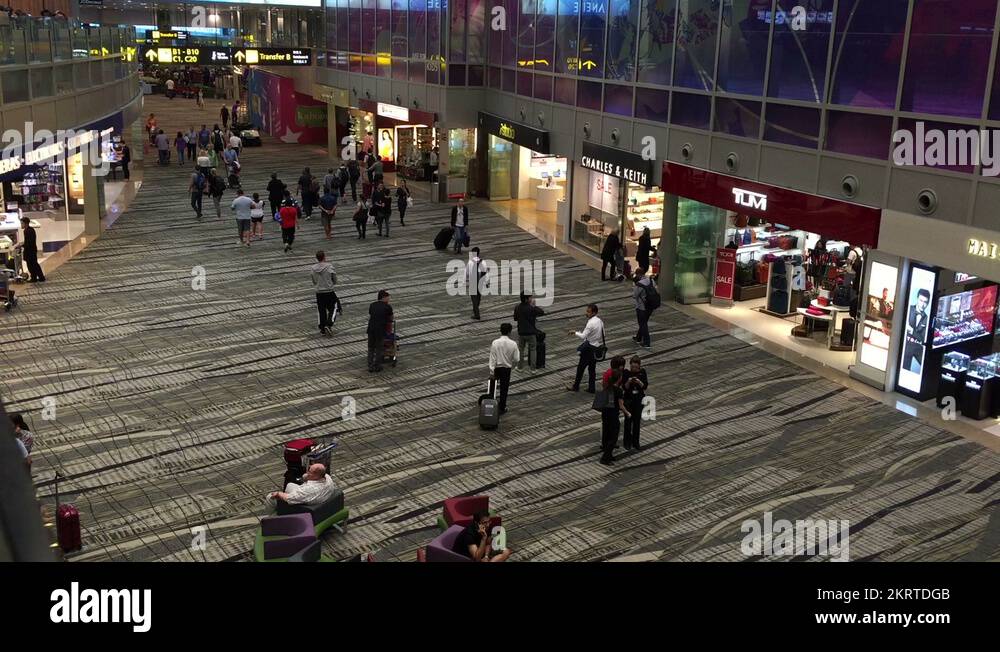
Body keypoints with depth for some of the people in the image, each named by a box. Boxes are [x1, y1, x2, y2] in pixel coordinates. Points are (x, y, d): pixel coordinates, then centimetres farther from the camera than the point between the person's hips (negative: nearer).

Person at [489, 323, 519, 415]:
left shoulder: (495, 343, -14)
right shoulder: (513, 344, -14)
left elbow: (492, 359, -12)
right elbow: (516, 359, -8)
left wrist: (492, 372, -9)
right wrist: (518, 352, 13)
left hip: (496, 368, 0)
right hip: (506, 369, 0)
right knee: (504, 388, 10)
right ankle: (502, 408, 17)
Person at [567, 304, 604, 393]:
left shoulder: (591, 323, -23)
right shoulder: (600, 321, 4)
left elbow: (583, 336, -26)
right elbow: (602, 335, 12)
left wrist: (575, 332, -11)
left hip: (590, 347, -8)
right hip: (598, 346, 8)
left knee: (581, 366, 6)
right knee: (592, 367, 15)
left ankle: (576, 386, 17)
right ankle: (591, 388, 20)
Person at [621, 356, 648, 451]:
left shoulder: (642, 372, -5)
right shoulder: (626, 372, -11)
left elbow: (645, 386, -5)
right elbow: (624, 388, -9)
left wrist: (639, 382, -23)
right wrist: (628, 382, -28)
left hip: (639, 399, 2)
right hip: (628, 399, -2)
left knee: (637, 421, 9)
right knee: (628, 420, 2)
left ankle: (635, 442, 21)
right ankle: (627, 442, 15)